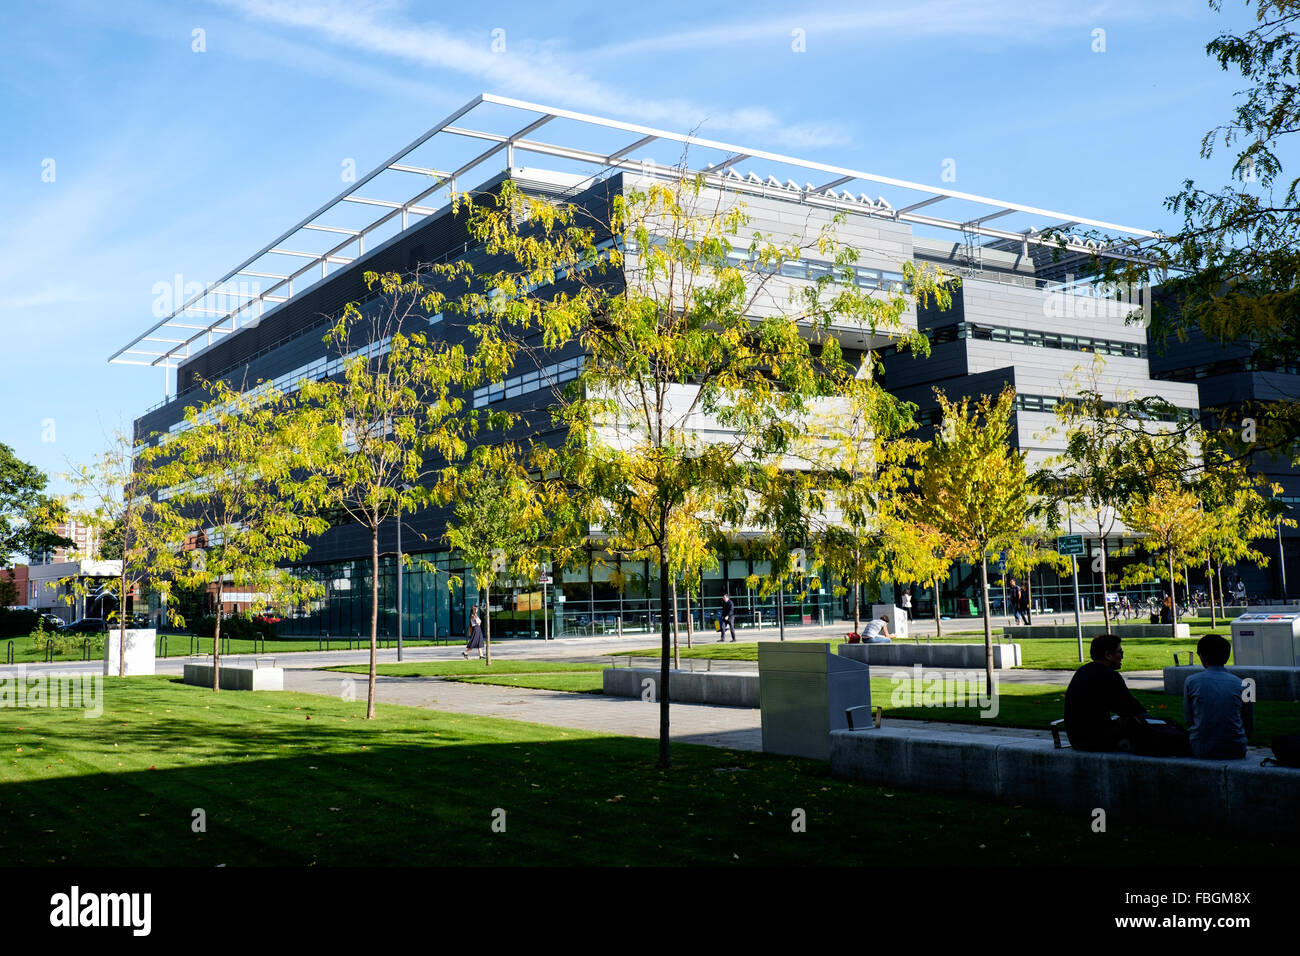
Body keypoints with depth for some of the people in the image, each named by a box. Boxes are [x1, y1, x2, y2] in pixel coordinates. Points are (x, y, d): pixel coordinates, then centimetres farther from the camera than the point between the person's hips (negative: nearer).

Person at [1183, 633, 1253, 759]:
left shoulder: (1191, 681, -2)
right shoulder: (1241, 685, 1)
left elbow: (1188, 720, 5)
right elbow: (1250, 728, 8)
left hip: (1201, 751, -1)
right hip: (1235, 751, 1)